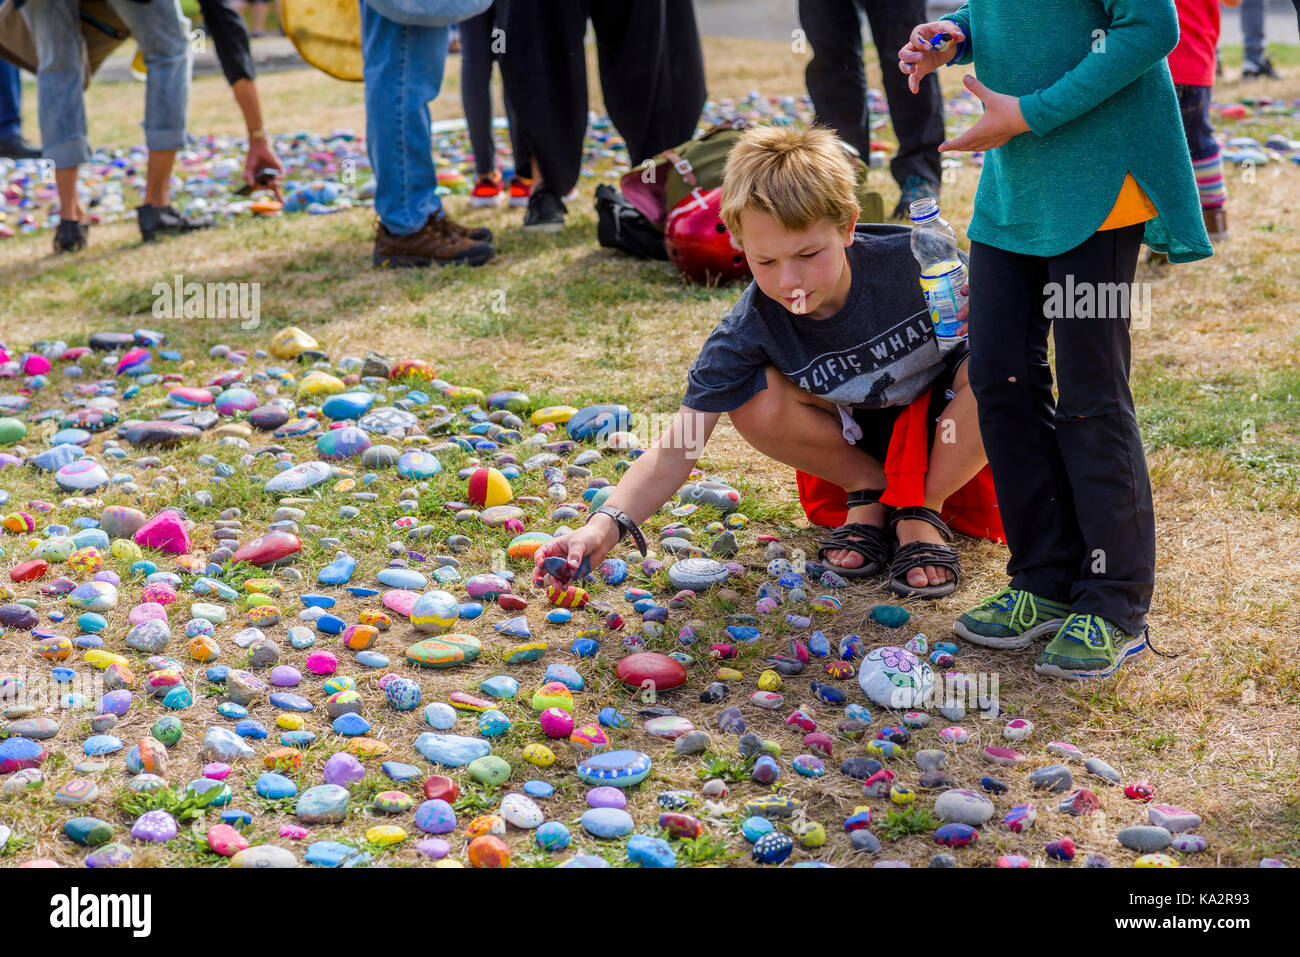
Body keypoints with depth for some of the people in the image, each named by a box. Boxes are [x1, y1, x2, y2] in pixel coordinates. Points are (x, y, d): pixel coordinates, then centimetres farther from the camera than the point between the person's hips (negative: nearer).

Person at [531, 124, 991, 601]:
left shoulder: (909, 259, -28)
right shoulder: (749, 330, -26)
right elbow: (676, 452, -27)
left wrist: (974, 320, -36)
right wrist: (605, 524, -43)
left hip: (950, 421, 0)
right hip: (863, 433, 0)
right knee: (757, 402, -29)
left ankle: (923, 509, -8)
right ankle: (870, 491, -1)